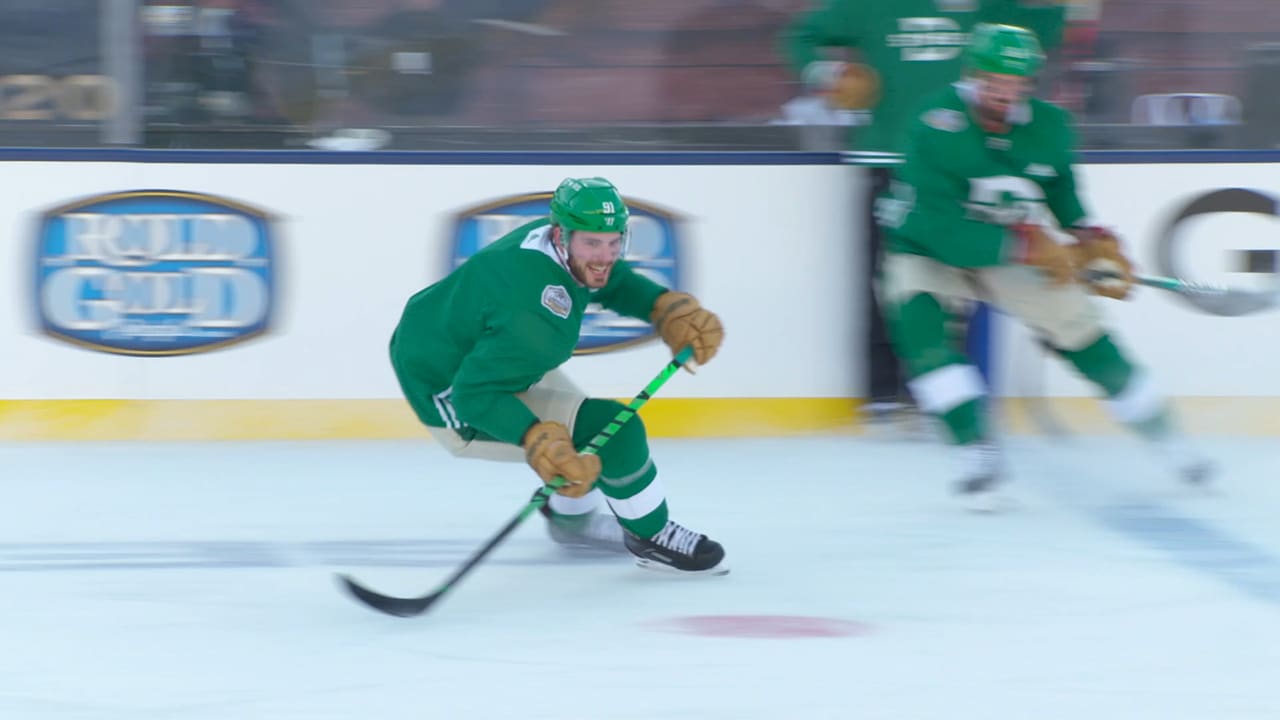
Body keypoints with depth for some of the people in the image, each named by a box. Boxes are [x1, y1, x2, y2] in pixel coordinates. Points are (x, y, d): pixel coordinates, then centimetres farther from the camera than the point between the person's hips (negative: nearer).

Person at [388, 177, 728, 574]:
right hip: (453, 402, -10)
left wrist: (672, 309, -7)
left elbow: (614, 283, 9)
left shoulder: (551, 237, -10)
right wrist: (540, 442, -44)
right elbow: (475, 395, -36)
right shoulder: (538, 318, -36)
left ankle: (572, 517, 54)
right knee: (615, 430, -15)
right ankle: (651, 539, 6)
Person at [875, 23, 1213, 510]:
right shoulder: (937, 131, -31)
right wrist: (1027, 245, -37)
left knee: (1079, 329, 0)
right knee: (914, 316, -32)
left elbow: (1062, 194, 10)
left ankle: (1165, 435, 20)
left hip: (1016, 255, 4)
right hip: (928, 250, -4)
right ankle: (977, 451, -27)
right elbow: (942, 231, -36)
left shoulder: (1048, 128, -12)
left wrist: (1094, 242, -4)